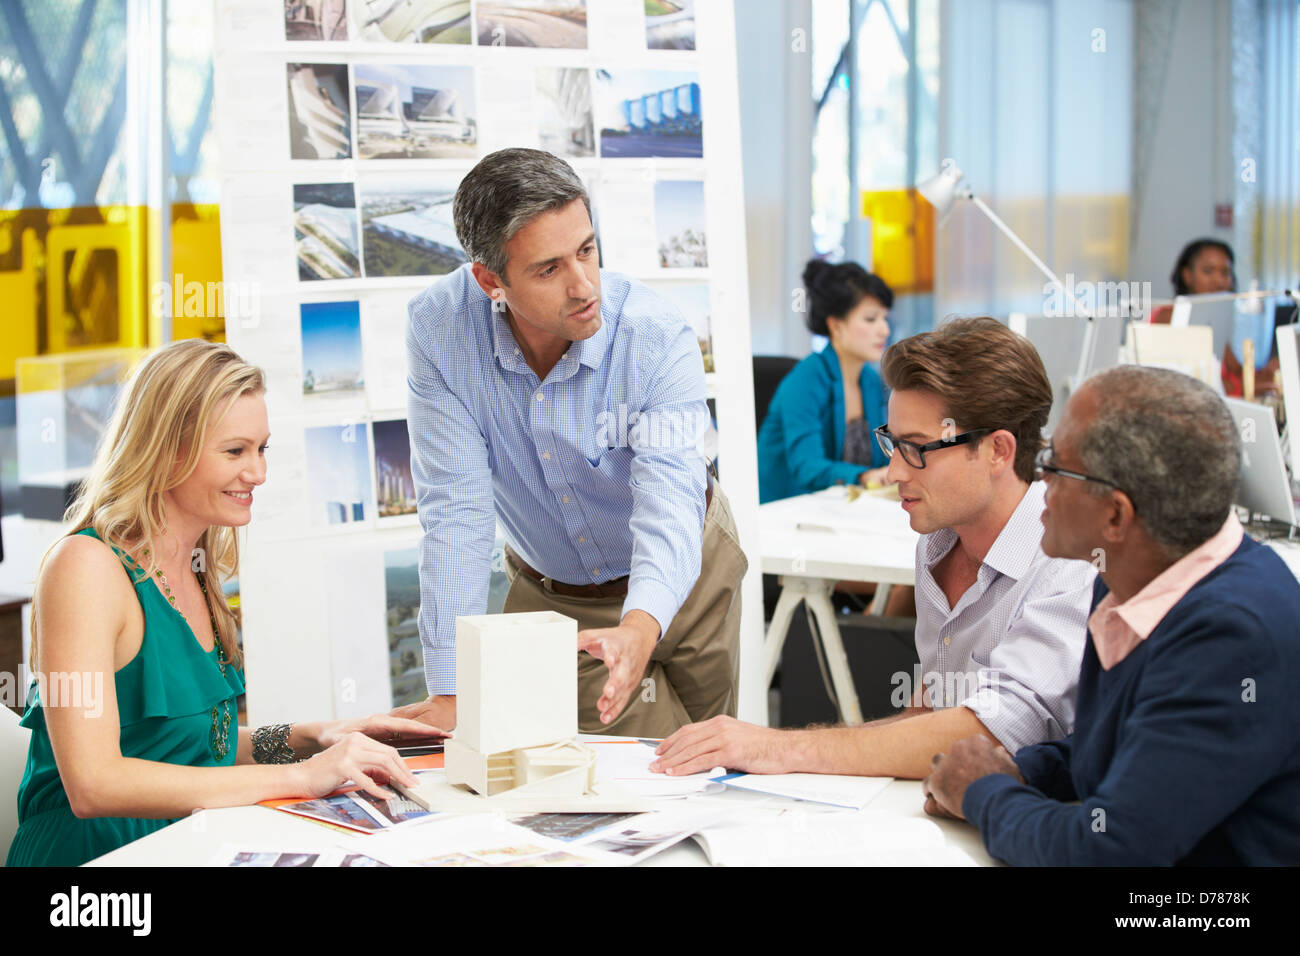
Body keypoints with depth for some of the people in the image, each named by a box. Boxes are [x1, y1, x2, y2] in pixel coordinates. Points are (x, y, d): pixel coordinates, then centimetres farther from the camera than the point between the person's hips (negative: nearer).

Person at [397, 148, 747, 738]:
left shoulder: (658, 339, -29)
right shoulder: (438, 328, -26)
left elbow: (668, 504, -40)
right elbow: (457, 510, -27)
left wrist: (640, 625, -62)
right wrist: (451, 692, -35)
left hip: (678, 579, 0)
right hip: (549, 594, 0)